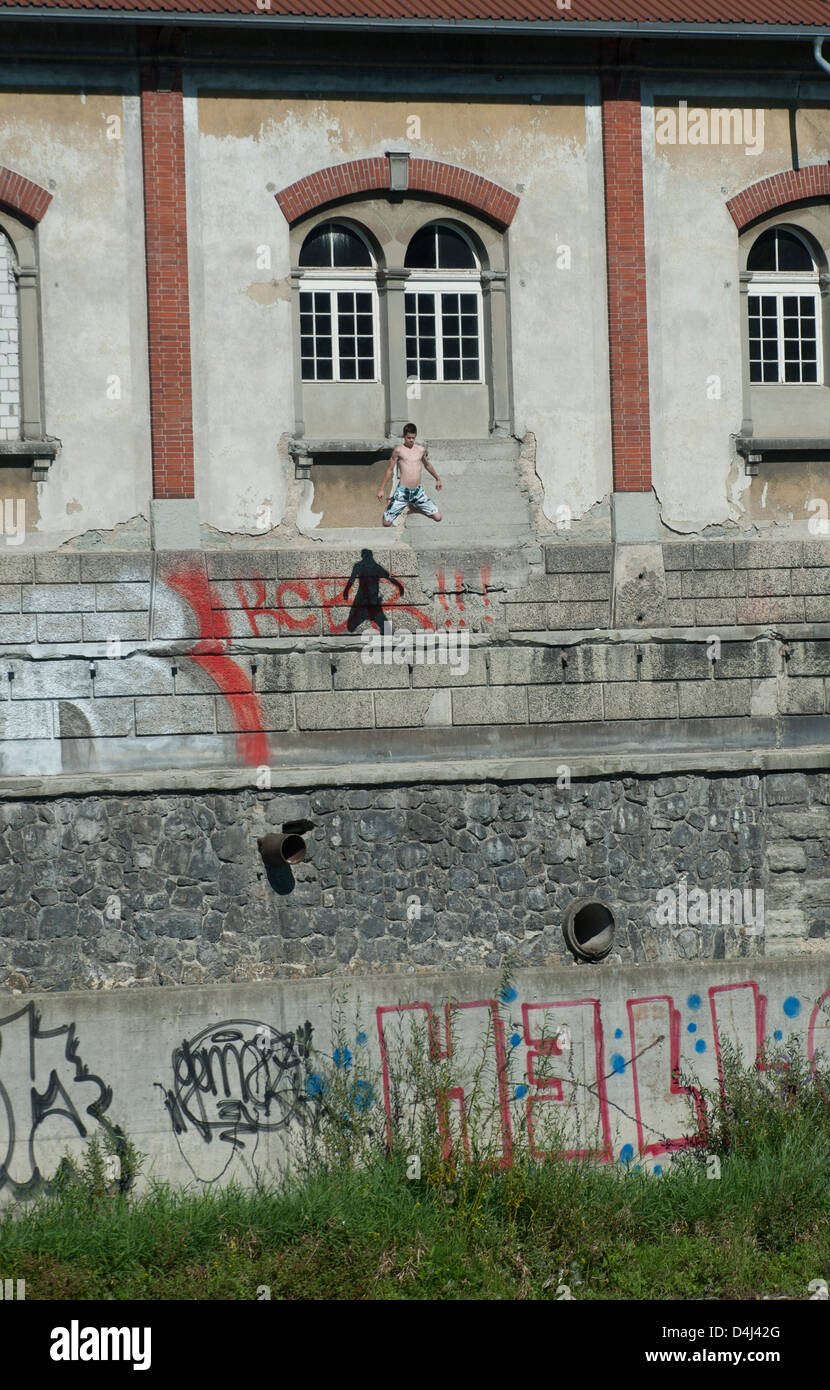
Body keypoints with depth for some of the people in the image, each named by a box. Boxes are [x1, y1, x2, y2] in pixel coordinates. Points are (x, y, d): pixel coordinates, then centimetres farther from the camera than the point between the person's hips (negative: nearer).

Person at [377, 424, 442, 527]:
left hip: (418, 491, 3)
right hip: (402, 491, -3)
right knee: (386, 523, -11)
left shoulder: (421, 449, 9)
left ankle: (414, 507, 22)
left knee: (437, 517, -2)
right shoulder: (399, 450, -2)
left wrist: (437, 479, 40)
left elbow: (427, 465, 28)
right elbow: (390, 469, 4)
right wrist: (382, 489, 4)